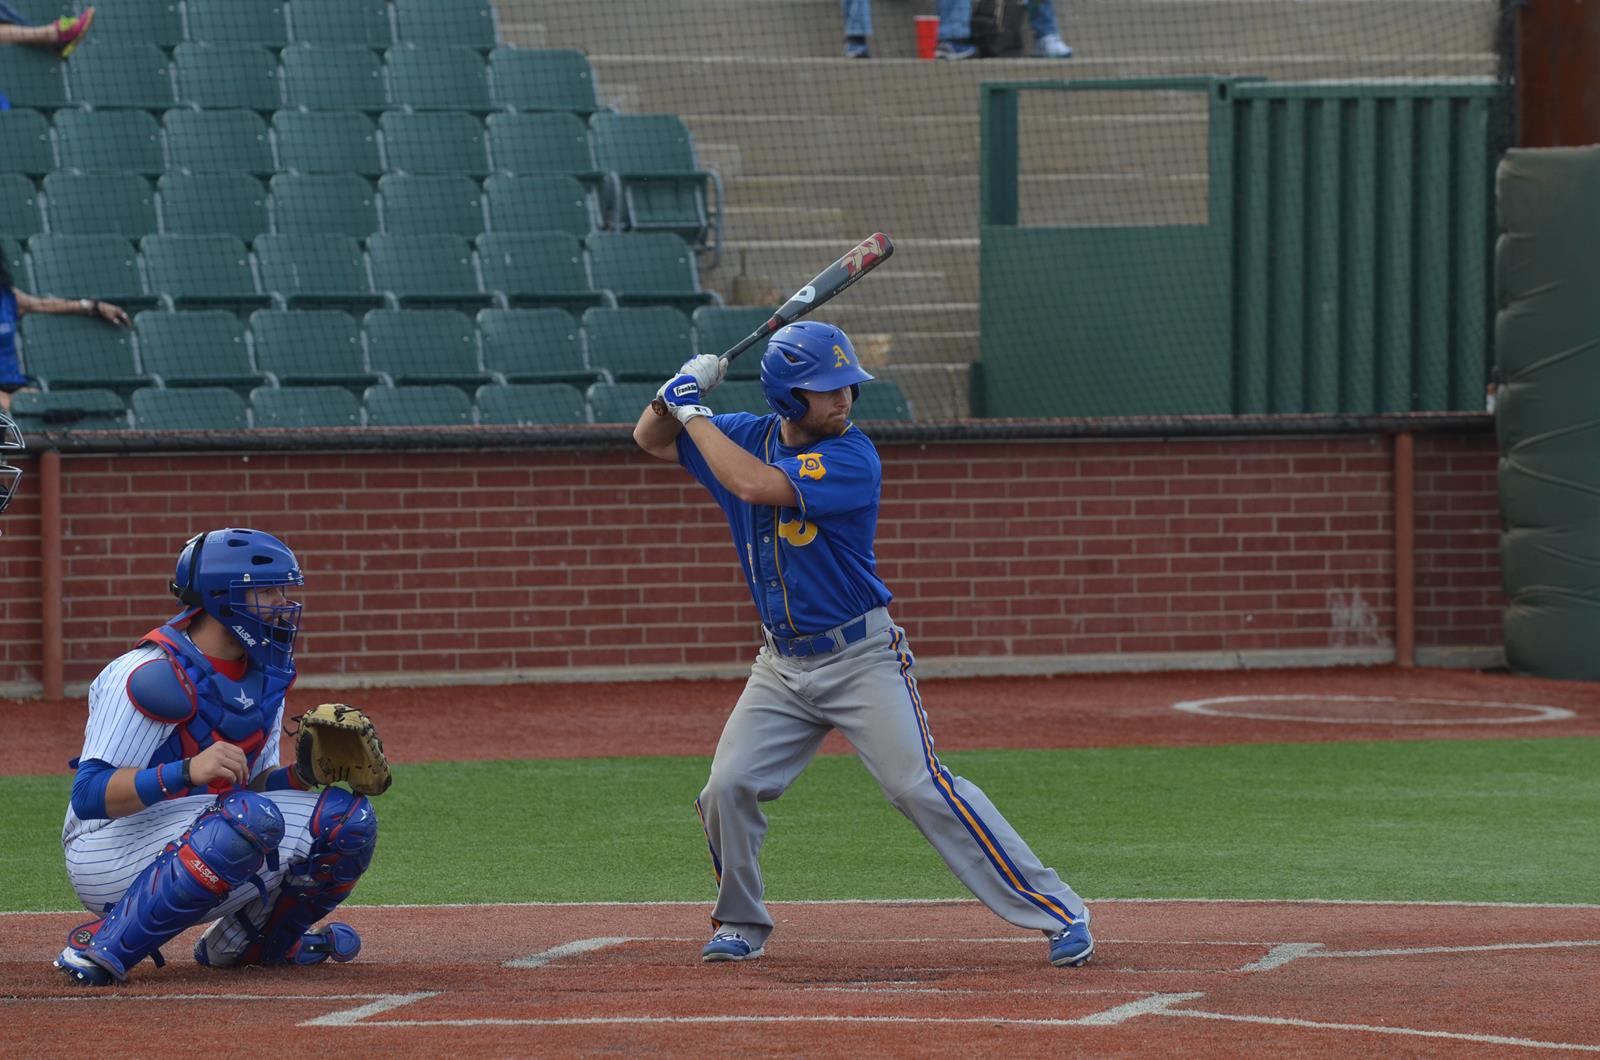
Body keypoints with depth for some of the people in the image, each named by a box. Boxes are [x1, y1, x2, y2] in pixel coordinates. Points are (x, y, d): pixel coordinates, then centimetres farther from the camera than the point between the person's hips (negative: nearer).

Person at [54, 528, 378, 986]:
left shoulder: (265, 674, 7)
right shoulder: (157, 675, -20)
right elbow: (88, 795, -25)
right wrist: (188, 771, -38)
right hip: (108, 857, -8)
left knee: (349, 819, -4)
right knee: (252, 818, -36)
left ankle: (252, 940, 15)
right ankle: (105, 945, -26)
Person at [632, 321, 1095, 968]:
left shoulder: (853, 458, -17)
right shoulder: (751, 436, 4)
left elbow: (756, 486, -30)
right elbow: (651, 440, 13)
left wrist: (694, 412, -19)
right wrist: (682, 393, -8)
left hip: (861, 657, -6)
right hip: (782, 665, 6)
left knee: (921, 788, -15)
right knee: (727, 788, -4)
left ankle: (1056, 912, -12)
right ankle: (740, 926, 19)